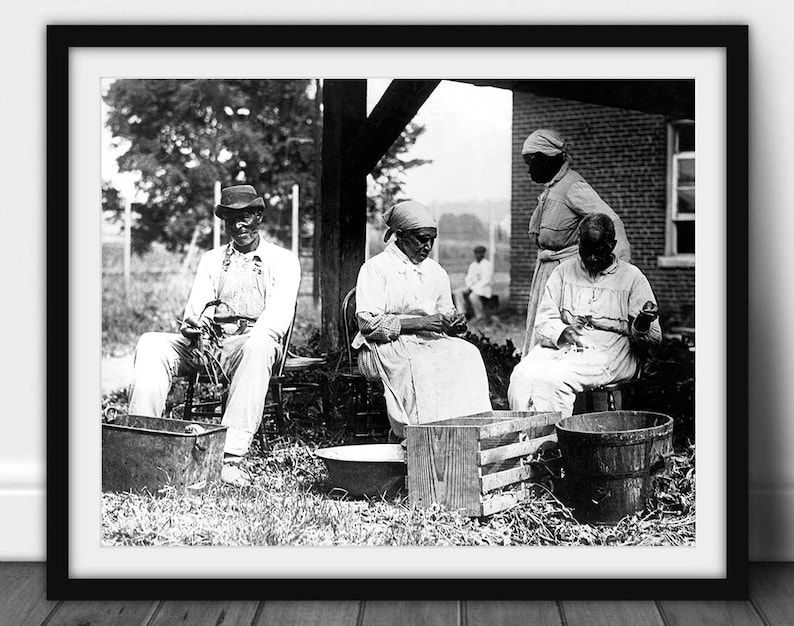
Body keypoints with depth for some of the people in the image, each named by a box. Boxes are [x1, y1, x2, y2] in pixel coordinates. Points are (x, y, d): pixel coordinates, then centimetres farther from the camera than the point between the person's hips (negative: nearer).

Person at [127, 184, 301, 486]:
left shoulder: (283, 261, 11)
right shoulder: (211, 260, 23)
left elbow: (278, 317, -4)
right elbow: (195, 307, 9)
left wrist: (249, 339, -24)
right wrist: (192, 325, -16)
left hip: (253, 344, -4)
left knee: (259, 345, -40)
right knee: (151, 343, -21)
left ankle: (231, 457, -45)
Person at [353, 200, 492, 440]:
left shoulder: (436, 272, 20)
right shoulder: (375, 269, 0)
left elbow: (446, 318, 25)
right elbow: (368, 323, -11)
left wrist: (456, 324, -1)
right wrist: (419, 323, -18)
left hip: (431, 341, 5)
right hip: (388, 346, -5)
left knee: (468, 353, -25)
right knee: (418, 365, -38)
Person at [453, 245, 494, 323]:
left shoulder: (488, 264, -9)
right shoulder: (472, 265, 13)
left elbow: (486, 280, -16)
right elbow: (468, 278, 12)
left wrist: (472, 288, -20)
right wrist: (469, 287, -10)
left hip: (484, 289, -7)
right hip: (473, 288, 7)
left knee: (473, 296, -38)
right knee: (457, 292, -16)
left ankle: (481, 316, -21)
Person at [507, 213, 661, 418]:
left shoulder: (631, 277, 5)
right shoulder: (564, 272, 14)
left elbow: (653, 336, 3)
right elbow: (544, 320, 8)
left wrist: (642, 324, -22)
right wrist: (561, 332, -16)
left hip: (606, 353, -3)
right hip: (560, 346, 4)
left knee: (552, 379, -31)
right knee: (521, 376, -27)